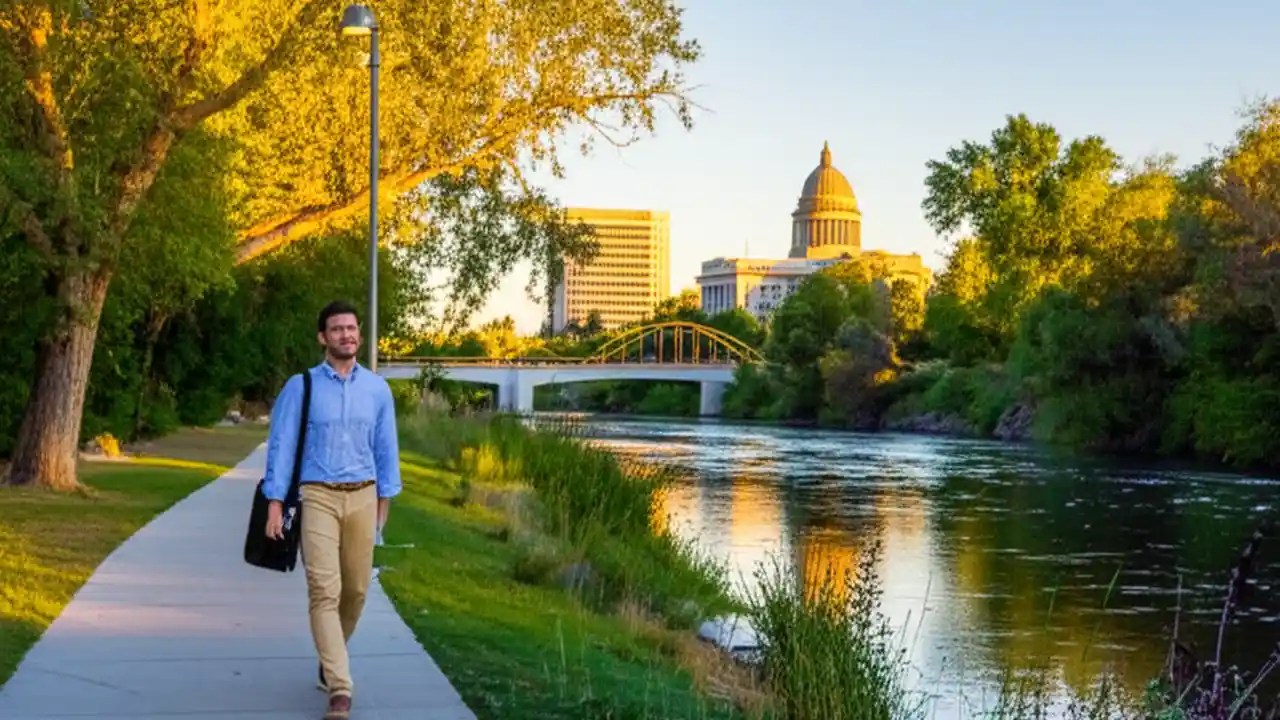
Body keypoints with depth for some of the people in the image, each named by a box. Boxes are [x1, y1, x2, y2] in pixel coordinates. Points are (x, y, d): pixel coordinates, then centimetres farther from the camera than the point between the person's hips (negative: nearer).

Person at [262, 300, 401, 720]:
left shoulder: (377, 389, 5)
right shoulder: (301, 387, -3)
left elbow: (386, 448, 9)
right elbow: (282, 445, -3)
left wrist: (384, 505, 9)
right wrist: (275, 505, -8)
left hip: (362, 497, 3)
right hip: (317, 497, -3)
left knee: (356, 590, 10)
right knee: (325, 591, -11)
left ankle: (331, 659, 37)